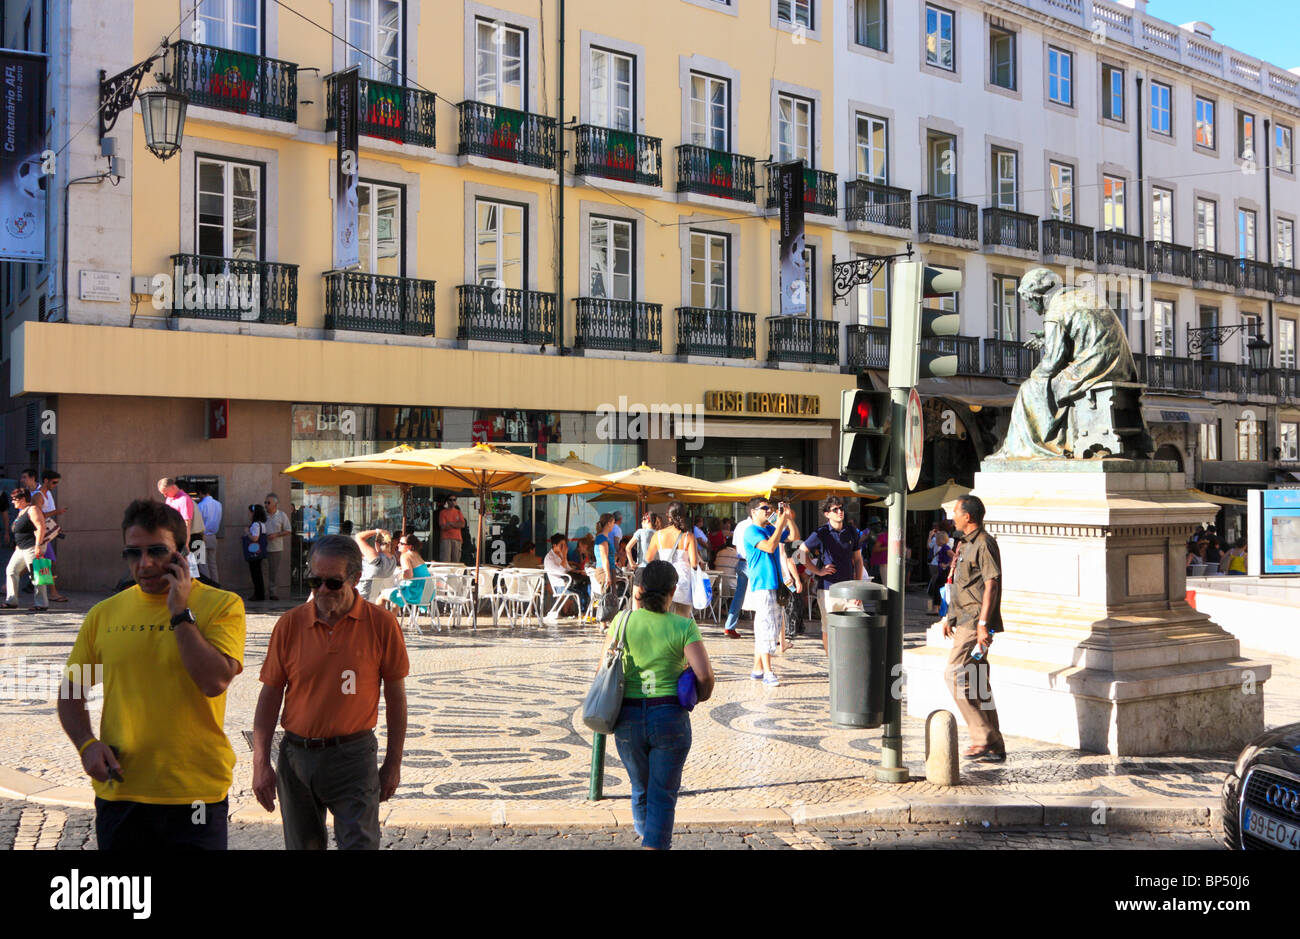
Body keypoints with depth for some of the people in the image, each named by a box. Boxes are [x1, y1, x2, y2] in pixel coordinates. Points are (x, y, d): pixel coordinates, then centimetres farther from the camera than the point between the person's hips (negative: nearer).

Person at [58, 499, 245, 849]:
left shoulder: (221, 605, -5)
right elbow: (71, 693, 13)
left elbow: (215, 682, -19)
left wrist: (180, 612, -14)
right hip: (118, 792, 3)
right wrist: (86, 743, -4)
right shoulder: (104, 614, 6)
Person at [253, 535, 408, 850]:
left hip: (353, 756, -2)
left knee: (360, 844, -8)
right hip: (297, 755, 3)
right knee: (303, 845, 13)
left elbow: (395, 696, 1)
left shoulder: (382, 624, -5)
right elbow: (270, 695, 4)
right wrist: (261, 762, -2)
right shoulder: (289, 624, -1)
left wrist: (393, 764, 2)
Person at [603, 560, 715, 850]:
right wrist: (702, 695, 7)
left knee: (640, 788, 23)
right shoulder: (683, 626, -7)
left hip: (628, 720, 3)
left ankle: (647, 839, 41)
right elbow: (705, 675, -14)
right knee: (662, 796, 5)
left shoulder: (624, 620, -3)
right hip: (670, 718, -2)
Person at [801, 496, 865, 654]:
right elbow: (802, 552, -1)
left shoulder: (852, 532, 8)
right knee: (828, 628, 3)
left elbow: (858, 560, 14)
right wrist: (817, 571, -6)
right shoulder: (821, 533, -5)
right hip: (827, 589, -3)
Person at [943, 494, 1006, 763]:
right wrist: (951, 617, 24)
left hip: (976, 623, -10)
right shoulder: (966, 544, 19)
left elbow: (992, 584, -19)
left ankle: (983, 738, -12)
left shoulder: (984, 544, -12)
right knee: (977, 684, 10)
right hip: (965, 622, 10)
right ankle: (994, 747, 14)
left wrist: (983, 623, -24)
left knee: (955, 675, -15)